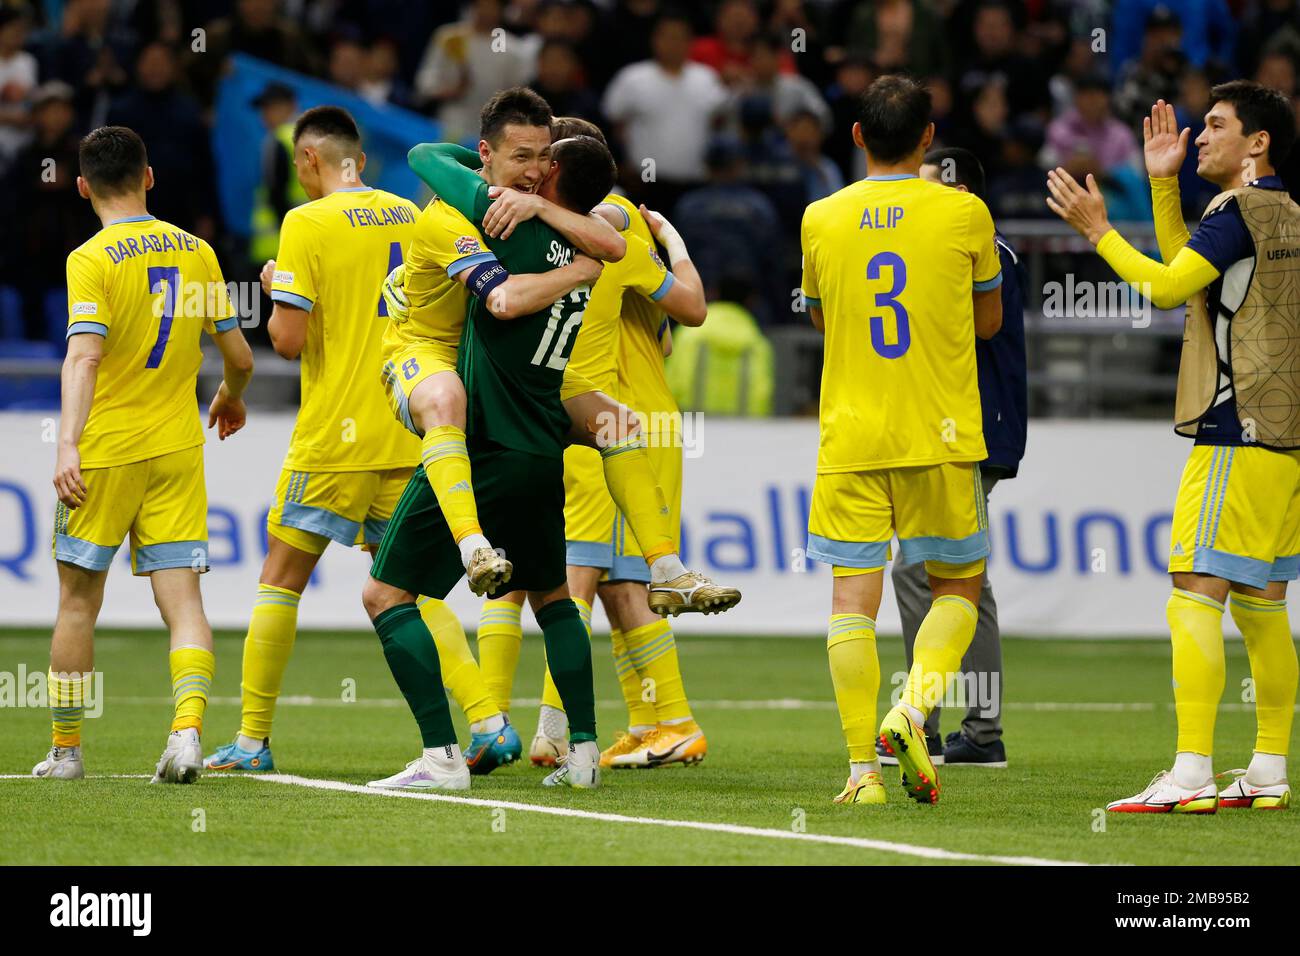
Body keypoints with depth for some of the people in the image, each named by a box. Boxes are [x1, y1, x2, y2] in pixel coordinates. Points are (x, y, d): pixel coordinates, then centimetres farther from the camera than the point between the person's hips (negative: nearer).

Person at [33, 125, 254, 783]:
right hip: (177, 450, 3)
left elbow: (84, 358, -22)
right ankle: (187, 729, -21)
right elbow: (239, 357, 10)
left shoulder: (92, 260, -9)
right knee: (182, 599, -1)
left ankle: (66, 748, 16)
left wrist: (67, 443, -29)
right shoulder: (195, 251, 6)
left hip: (104, 454, -3)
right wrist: (231, 397, 31)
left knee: (78, 600, 9)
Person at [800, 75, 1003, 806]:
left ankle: (863, 768, -6)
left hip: (849, 437, 1)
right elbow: (988, 320, 11)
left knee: (853, 595, 1)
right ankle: (915, 706, -11)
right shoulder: (964, 213, -2)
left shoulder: (822, 220, 3)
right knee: (958, 583, 13)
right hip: (939, 438, -1)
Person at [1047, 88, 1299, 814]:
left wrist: (1096, 227, -4)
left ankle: (1192, 775, -17)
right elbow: (1186, 271, 27)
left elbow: (1165, 288, -15)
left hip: (1237, 432, -10)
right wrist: (1164, 182, 23)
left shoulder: (1241, 209, -11)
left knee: (1195, 594, -11)